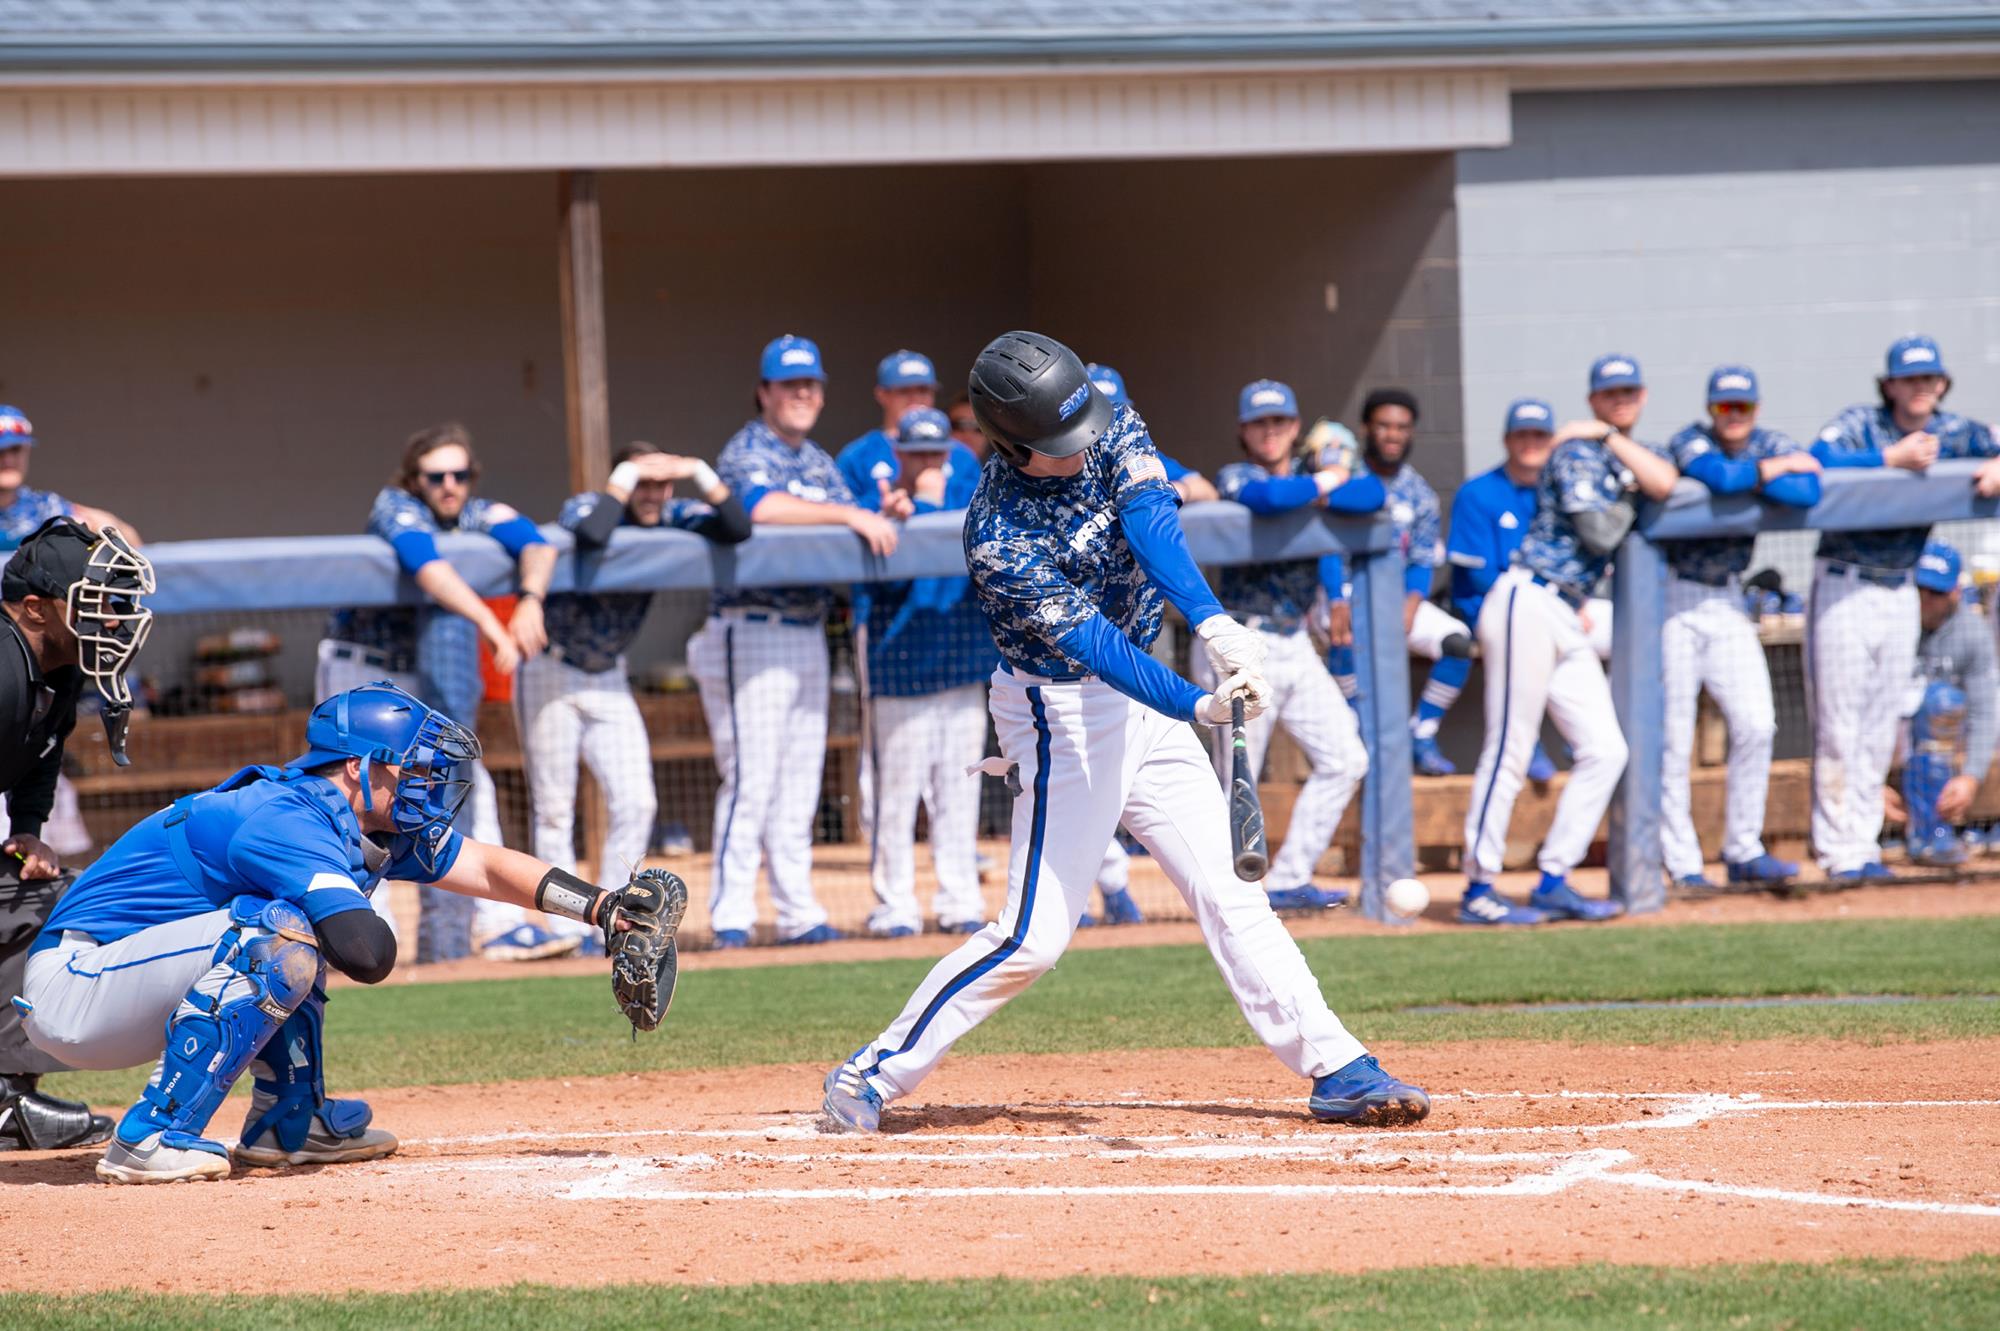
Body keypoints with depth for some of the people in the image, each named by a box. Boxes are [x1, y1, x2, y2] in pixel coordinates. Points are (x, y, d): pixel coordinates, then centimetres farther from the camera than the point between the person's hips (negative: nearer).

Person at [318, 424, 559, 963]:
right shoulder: (396, 507, -21)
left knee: (470, 793, -1)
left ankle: (499, 926, -3)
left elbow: (536, 544, -22)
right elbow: (425, 563, -41)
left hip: (427, 681, 6)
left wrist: (530, 601, -43)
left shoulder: (479, 514, -4)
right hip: (360, 672, -6)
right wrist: (491, 625, -52)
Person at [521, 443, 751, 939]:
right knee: (555, 809, -2)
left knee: (636, 802, -2)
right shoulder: (585, 507, -19)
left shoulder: (670, 517, -5)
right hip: (551, 673, -5)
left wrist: (700, 473, -23)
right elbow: (591, 533, -44)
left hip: (609, 678, 5)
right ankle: (568, 931, 2)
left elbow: (736, 529, -16)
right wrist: (627, 473, -34)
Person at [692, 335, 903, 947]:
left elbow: (848, 539, 14)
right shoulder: (747, 452, -7)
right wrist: (848, 516, -30)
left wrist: (886, 514, -6)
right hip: (751, 637, -8)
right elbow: (762, 506, -29)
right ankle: (730, 915, -10)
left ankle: (798, 913, 14)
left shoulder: (820, 463, 18)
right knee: (750, 780, -11)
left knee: (800, 783, 10)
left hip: (807, 637, 8)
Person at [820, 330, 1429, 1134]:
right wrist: (1196, 705, -45)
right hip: (1063, 714, -6)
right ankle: (874, 1075, 0)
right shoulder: (999, 539, -24)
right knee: (1035, 936, -9)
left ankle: (1333, 1066, 4)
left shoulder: (1113, 432, -7)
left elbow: (1151, 523, -25)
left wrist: (1212, 621, -43)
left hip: (1141, 700, 6)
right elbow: (1091, 642, -31)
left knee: (1228, 891, 4)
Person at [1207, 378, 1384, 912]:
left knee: (1344, 759, 3)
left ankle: (1288, 881, 9)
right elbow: (1268, 497, -30)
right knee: (1236, 784, -6)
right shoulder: (1235, 477, -6)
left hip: (1295, 643, 7)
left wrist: (1316, 497, -20)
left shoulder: (1314, 472, 11)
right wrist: (1322, 484, -13)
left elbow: (1372, 493, -8)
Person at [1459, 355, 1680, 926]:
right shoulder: (1578, 452, -7)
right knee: (1509, 750, -9)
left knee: (1605, 750, 4)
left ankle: (1553, 882, 9)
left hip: (1566, 621, 9)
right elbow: (1599, 534, -14)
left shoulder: (1625, 459, 19)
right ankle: (1478, 889, -6)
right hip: (1529, 606, -9)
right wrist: (1626, 499, 5)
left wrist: (1613, 439, -2)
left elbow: (1663, 483, -2)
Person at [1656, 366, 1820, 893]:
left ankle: (1742, 850, 9)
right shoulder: (1690, 442, -11)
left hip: (1727, 602, 5)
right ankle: (1683, 865, 1)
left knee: (1756, 725, -3)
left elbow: (1809, 492, -20)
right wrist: (1774, 470, -17)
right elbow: (1719, 476, -33)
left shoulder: (1771, 446, 1)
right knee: (1674, 737, -5)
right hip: (1675, 598, -5)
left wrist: (1744, 477, -23)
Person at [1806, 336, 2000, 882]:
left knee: (1881, 730, 9)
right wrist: (1893, 458, -30)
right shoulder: (1860, 423, -10)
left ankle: (1864, 843, 15)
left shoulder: (1953, 431, 4)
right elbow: (1819, 460, -27)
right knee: (1839, 728, -5)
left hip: (1899, 592, 5)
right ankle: (1839, 850, -2)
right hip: (1843, 589, -5)